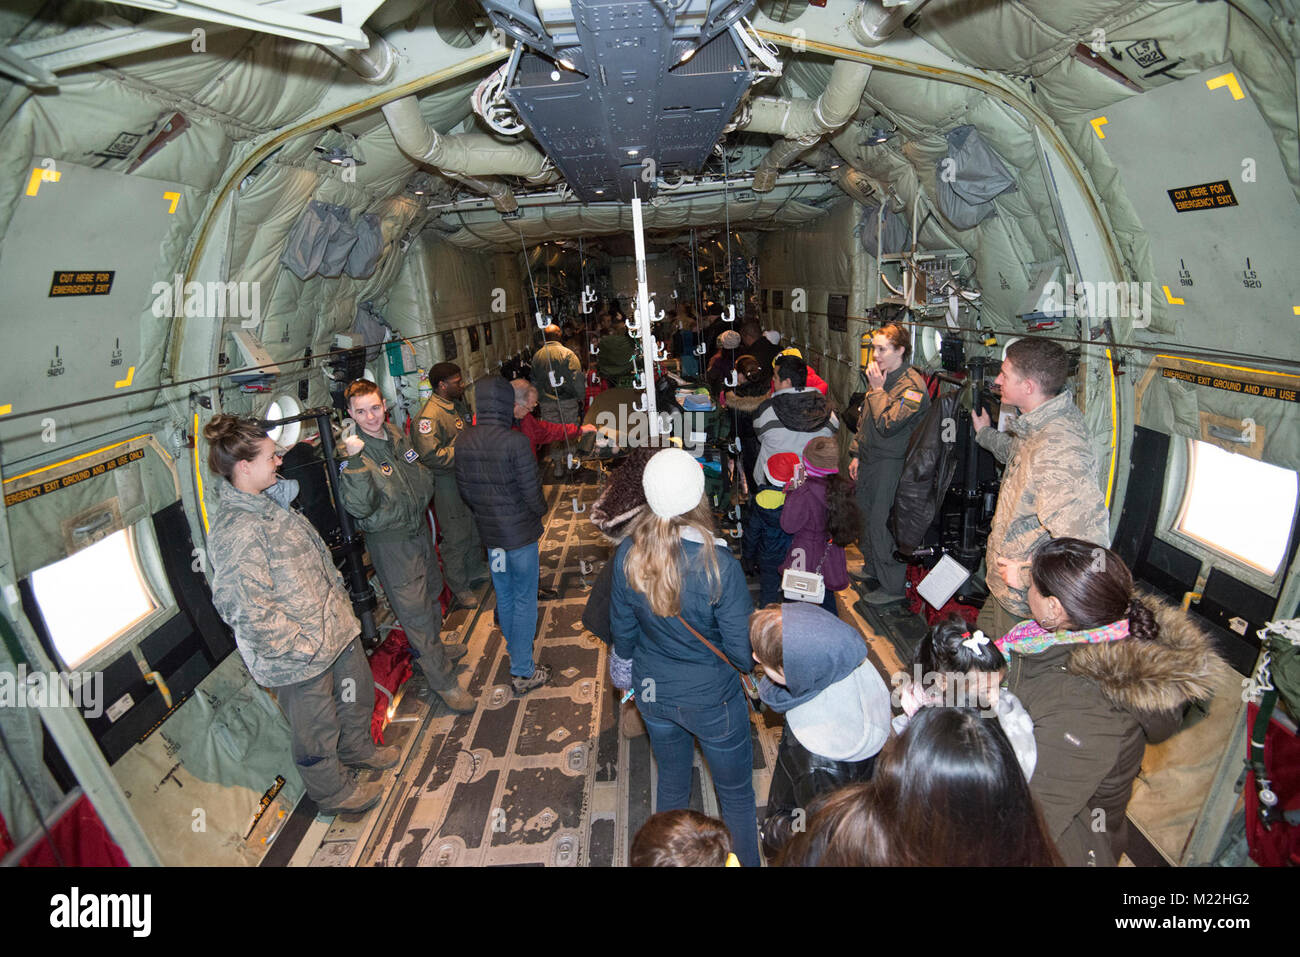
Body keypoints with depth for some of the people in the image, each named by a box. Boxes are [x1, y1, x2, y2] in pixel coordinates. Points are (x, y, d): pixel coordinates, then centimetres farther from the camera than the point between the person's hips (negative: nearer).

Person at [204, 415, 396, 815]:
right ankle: (333, 791, 41)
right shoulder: (235, 531, -28)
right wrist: (303, 644, -22)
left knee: (357, 689, 29)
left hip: (335, 627, 9)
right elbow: (249, 610, -30)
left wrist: (339, 599, 15)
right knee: (317, 729, 15)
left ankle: (356, 748, 57)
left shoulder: (268, 501, 3)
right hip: (300, 659, -9)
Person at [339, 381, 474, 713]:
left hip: (418, 527, 8)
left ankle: (433, 647, 49)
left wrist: (421, 499, 6)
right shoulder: (352, 453, -21)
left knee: (432, 591, 25)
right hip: (389, 542, -8)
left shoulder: (395, 433, 0)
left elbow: (422, 473, 19)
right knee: (414, 610, -1)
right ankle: (442, 681, 12)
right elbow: (359, 508, -35)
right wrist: (355, 461, -42)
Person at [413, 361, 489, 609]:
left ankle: (475, 570, 44)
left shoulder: (459, 404, 6)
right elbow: (431, 456, -30)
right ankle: (460, 587, 20)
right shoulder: (429, 416, -23)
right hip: (448, 485, -9)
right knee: (456, 538, 5)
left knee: (475, 530, 23)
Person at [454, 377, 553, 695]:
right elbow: (532, 492, -18)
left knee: (504, 596, 22)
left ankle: (516, 650, 44)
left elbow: (464, 490, 5)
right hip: (520, 532, -6)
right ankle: (523, 672, 15)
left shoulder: (464, 442, -5)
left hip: (489, 533, 6)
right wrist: (539, 511, 3)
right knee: (525, 599, 7)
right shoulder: (516, 442, -23)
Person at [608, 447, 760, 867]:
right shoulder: (718, 564, -30)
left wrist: (625, 666, 19)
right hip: (711, 699, -4)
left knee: (671, 785, 29)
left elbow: (623, 629, -2)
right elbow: (744, 653, -22)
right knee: (736, 795, 21)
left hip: (653, 694, 5)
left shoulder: (627, 555, -18)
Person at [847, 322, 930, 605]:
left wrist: (877, 389, -19)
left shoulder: (912, 385, -19)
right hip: (870, 459, 9)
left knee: (882, 522, -3)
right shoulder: (881, 376, 10)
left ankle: (893, 586, 10)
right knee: (867, 515, 19)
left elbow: (887, 425, -25)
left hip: (890, 464, -9)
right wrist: (857, 454, 17)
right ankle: (871, 568, 38)